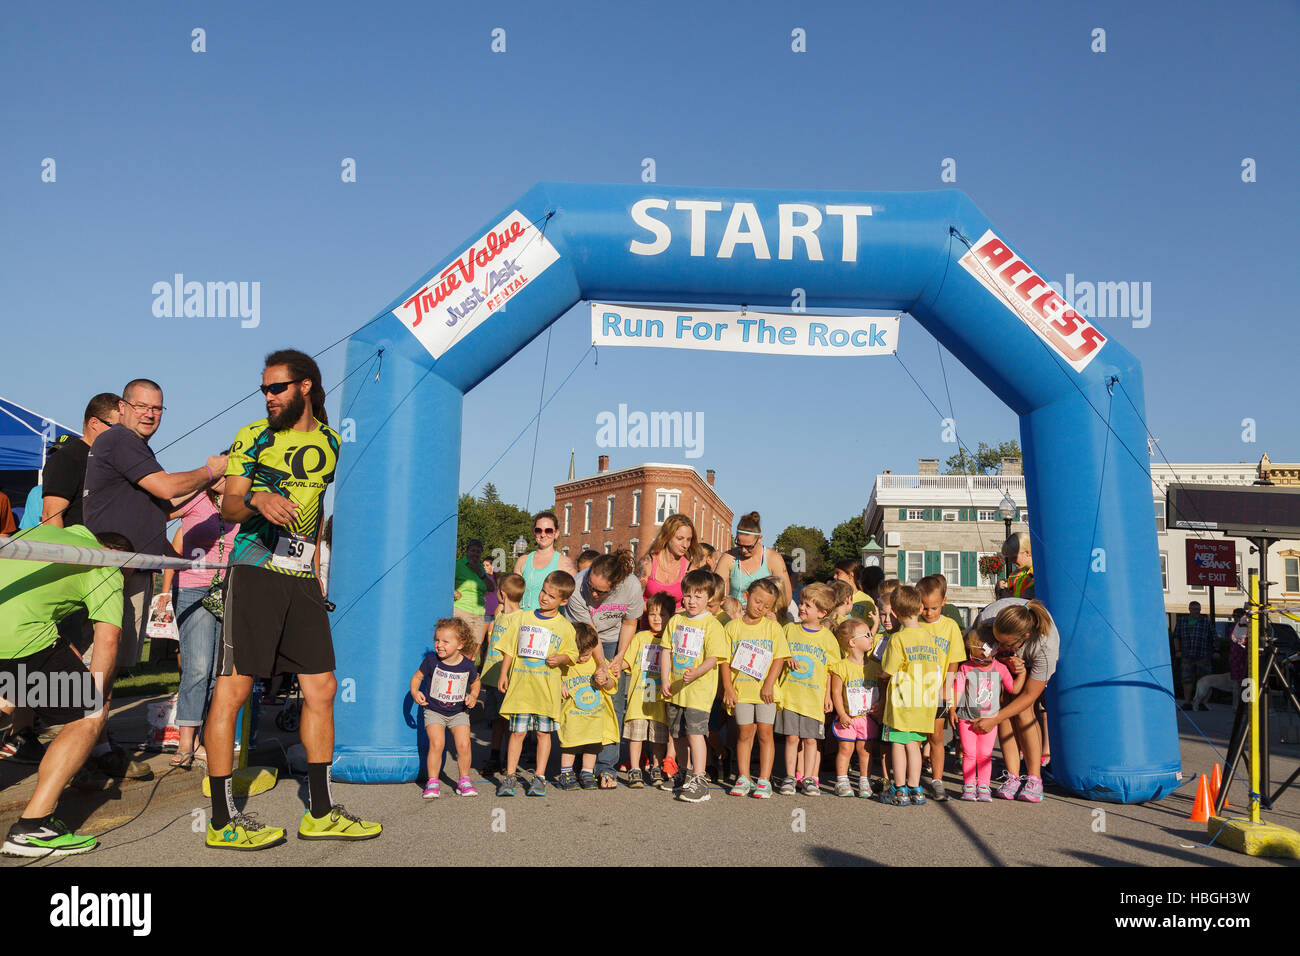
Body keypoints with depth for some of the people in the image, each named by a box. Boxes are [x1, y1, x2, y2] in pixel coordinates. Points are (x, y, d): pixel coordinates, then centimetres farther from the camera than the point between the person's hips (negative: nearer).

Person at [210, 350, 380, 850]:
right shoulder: (253, 437, 1)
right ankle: (222, 820, 4)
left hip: (303, 578, 5)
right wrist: (256, 499, -24)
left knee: (321, 688, 5)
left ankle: (320, 812, 15)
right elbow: (227, 505, -3)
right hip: (254, 570, -5)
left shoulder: (330, 441, 15)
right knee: (232, 688, -6)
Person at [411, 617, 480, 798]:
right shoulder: (431, 660, -11)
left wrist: (473, 696, -6)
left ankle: (464, 780, 8)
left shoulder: (467, 665, -9)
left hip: (459, 712, 1)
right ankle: (433, 782, 0)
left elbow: (476, 682, 11)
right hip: (434, 711, -1)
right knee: (436, 743, -18)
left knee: (463, 744, -13)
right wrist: (415, 692, -13)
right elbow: (417, 676, 4)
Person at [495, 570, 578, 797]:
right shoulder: (524, 618, 8)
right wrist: (503, 674, 6)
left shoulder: (565, 627, 3)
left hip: (546, 689, -1)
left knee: (544, 732, 4)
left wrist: (560, 659, -12)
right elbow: (509, 648, 11)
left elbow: (572, 654, 8)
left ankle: (539, 778, 14)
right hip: (520, 684, 1)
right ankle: (510, 776, 12)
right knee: (517, 731, 3)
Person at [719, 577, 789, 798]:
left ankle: (764, 780, 9)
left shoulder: (772, 627, 3)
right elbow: (724, 659, 4)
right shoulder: (733, 626, 4)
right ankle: (743, 779, 15)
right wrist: (727, 687, -3)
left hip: (765, 690, 0)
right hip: (741, 690, 1)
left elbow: (780, 658, -1)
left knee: (765, 733, 1)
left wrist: (769, 685, -10)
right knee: (744, 733, 6)